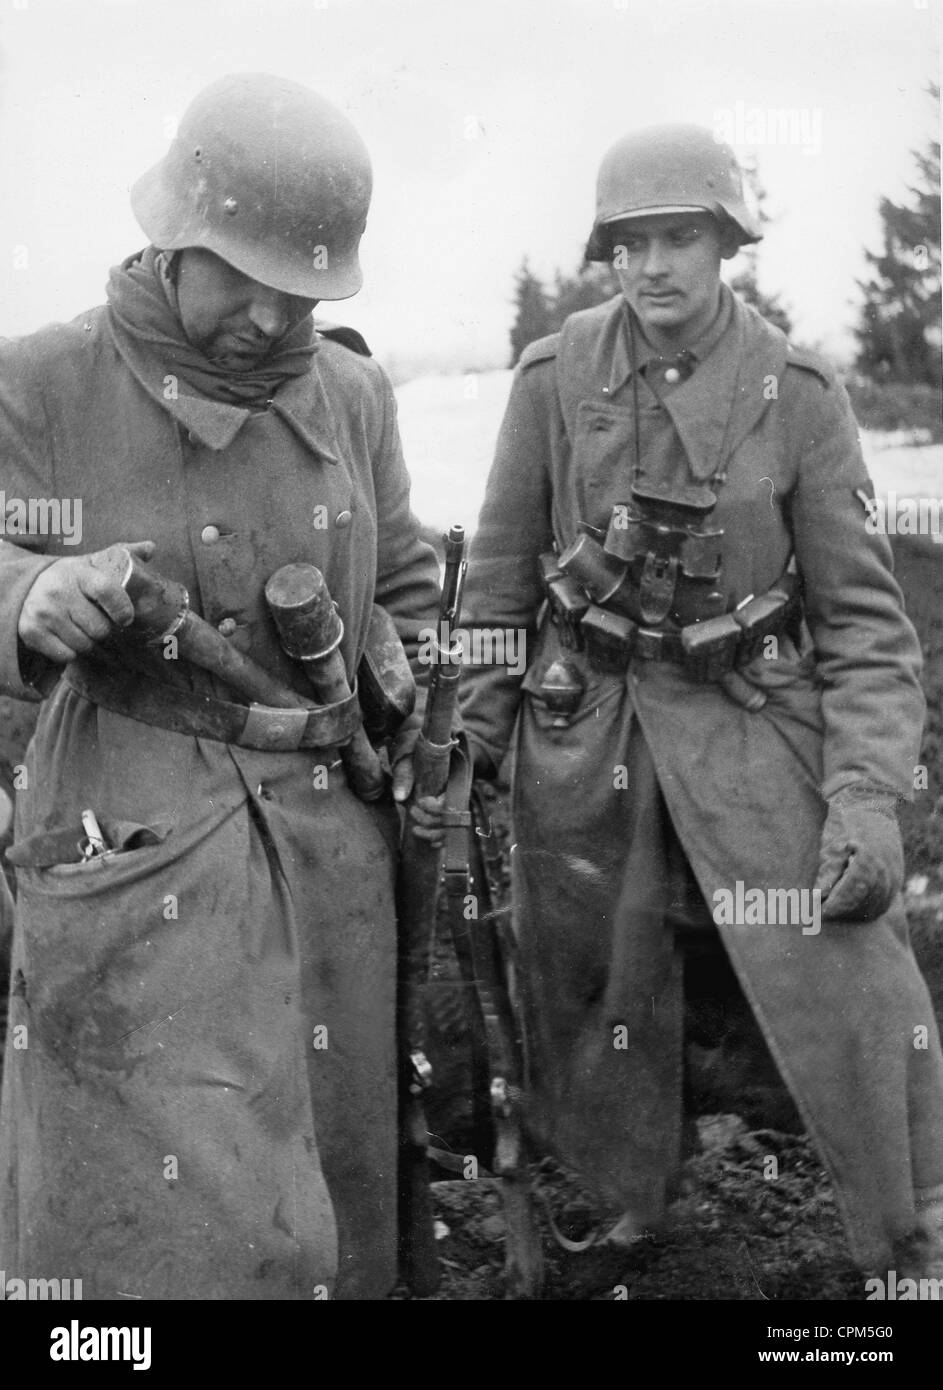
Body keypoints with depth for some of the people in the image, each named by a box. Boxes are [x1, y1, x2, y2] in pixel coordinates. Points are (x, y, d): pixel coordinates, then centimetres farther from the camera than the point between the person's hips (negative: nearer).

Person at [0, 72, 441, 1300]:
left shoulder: (352, 390, 9)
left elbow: (405, 585, 22)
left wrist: (411, 728, 11)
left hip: (331, 831, 4)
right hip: (133, 839, -4)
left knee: (337, 1171, 11)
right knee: (184, 1207, -8)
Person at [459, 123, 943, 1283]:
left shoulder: (795, 392, -8)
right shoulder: (556, 376, -4)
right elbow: (500, 569, 6)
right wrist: (475, 733, 7)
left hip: (750, 720, -1)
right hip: (583, 723, 2)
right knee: (591, 997, 12)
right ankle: (616, 1221, 37)